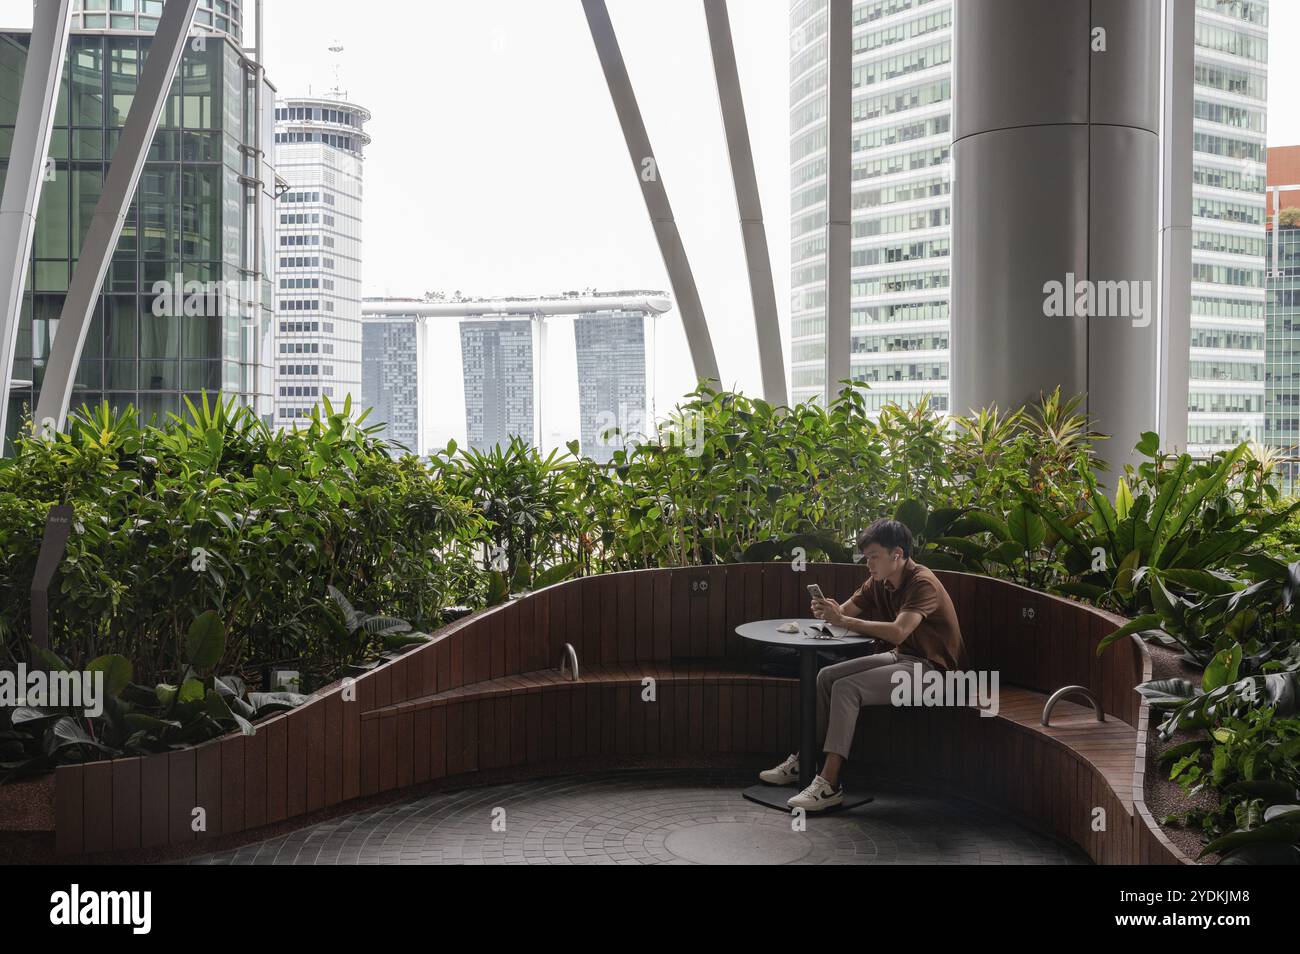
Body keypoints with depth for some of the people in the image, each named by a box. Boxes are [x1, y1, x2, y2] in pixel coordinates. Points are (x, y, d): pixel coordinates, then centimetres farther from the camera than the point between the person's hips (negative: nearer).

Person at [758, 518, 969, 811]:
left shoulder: (922, 583, -21)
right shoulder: (879, 583, 6)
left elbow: (898, 632, -35)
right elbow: (845, 612, 7)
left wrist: (843, 620, -32)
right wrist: (827, 612, -18)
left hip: (931, 667, -9)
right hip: (900, 657, 9)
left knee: (846, 688, -24)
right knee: (827, 676, -2)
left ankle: (829, 783, -25)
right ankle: (803, 759, 4)